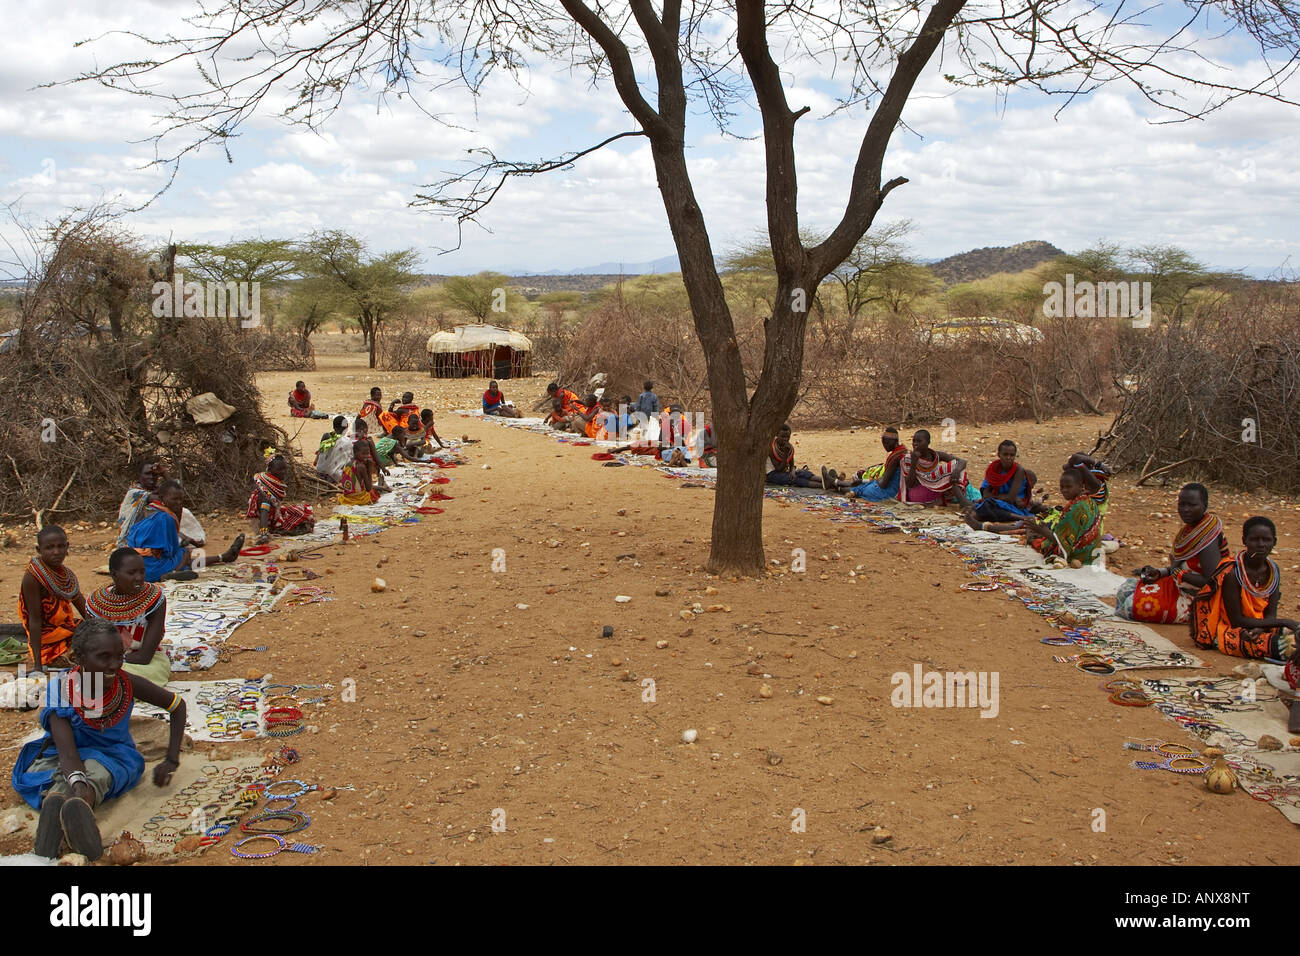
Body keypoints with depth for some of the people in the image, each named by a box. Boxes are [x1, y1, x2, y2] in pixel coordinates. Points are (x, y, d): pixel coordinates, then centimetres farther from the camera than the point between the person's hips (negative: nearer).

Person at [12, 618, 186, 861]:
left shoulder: (127, 684, -17)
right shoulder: (61, 691, -24)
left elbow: (177, 705, -3)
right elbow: (66, 750, -36)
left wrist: (172, 760, -11)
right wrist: (77, 780, -58)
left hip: (113, 756, 0)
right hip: (62, 760, 0)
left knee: (96, 770, -36)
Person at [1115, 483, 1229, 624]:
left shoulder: (1207, 534, -23)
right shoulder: (1190, 528, 7)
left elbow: (1212, 582, -27)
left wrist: (1177, 572, -17)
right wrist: (1159, 573, -5)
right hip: (1180, 588, 10)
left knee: (1133, 604, -18)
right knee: (1127, 588, 10)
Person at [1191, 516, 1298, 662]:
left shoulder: (1273, 570, 3)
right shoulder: (1232, 573, -17)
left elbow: (1271, 615, -1)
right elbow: (1236, 620, -17)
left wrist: (1259, 629, -26)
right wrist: (1283, 622, -18)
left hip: (1259, 625, 6)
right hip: (1229, 630, -6)